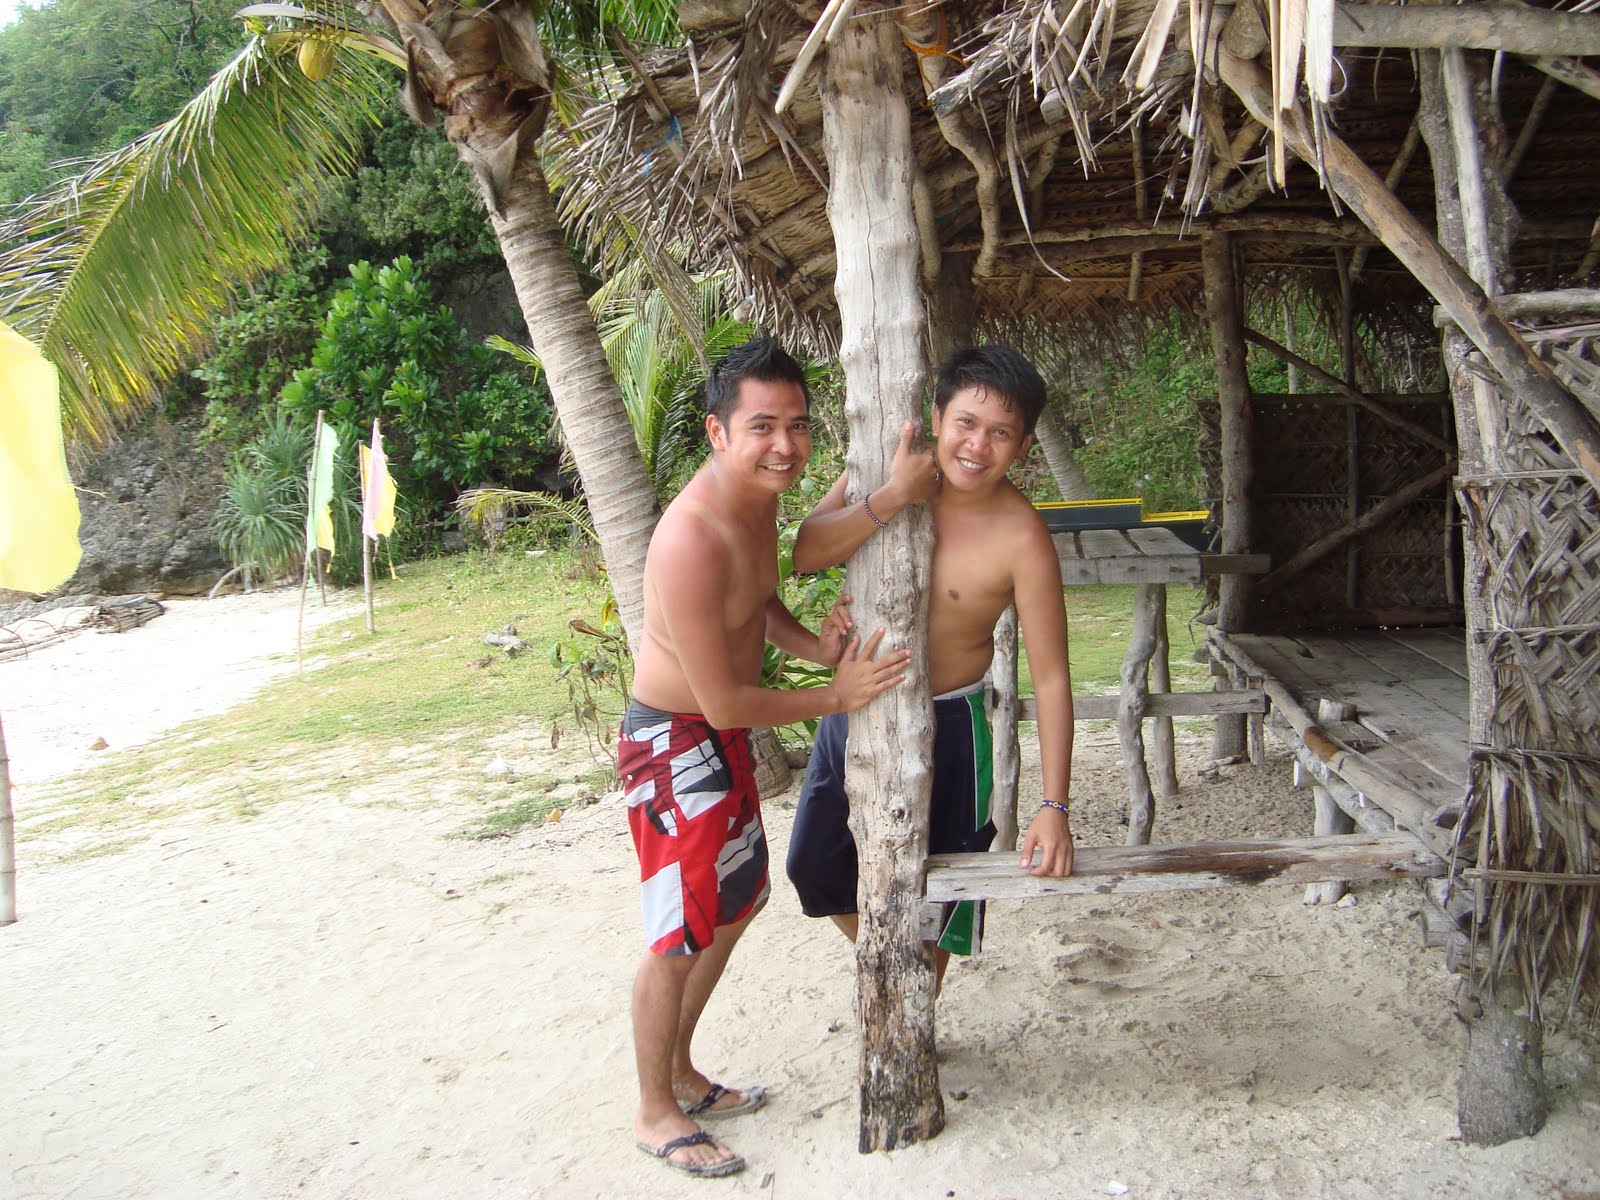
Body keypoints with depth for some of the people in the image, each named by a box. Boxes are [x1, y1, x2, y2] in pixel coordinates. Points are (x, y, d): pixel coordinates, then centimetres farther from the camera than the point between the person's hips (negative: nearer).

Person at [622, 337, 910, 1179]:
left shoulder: (758, 495, -4)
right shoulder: (692, 541, -32)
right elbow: (725, 703, -27)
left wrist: (811, 643, -4)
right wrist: (838, 697, -16)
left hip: (722, 734, 10)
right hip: (673, 741, -9)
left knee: (737, 904, 21)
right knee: (678, 937, 4)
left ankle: (680, 1073, 39)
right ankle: (655, 1113, 25)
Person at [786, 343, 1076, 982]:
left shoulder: (1022, 538, -23)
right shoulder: (887, 466, -13)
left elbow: (1051, 677, -20)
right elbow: (804, 554, -24)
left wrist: (1054, 806, -22)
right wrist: (892, 497, -37)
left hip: (946, 724, -4)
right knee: (815, 868, 19)